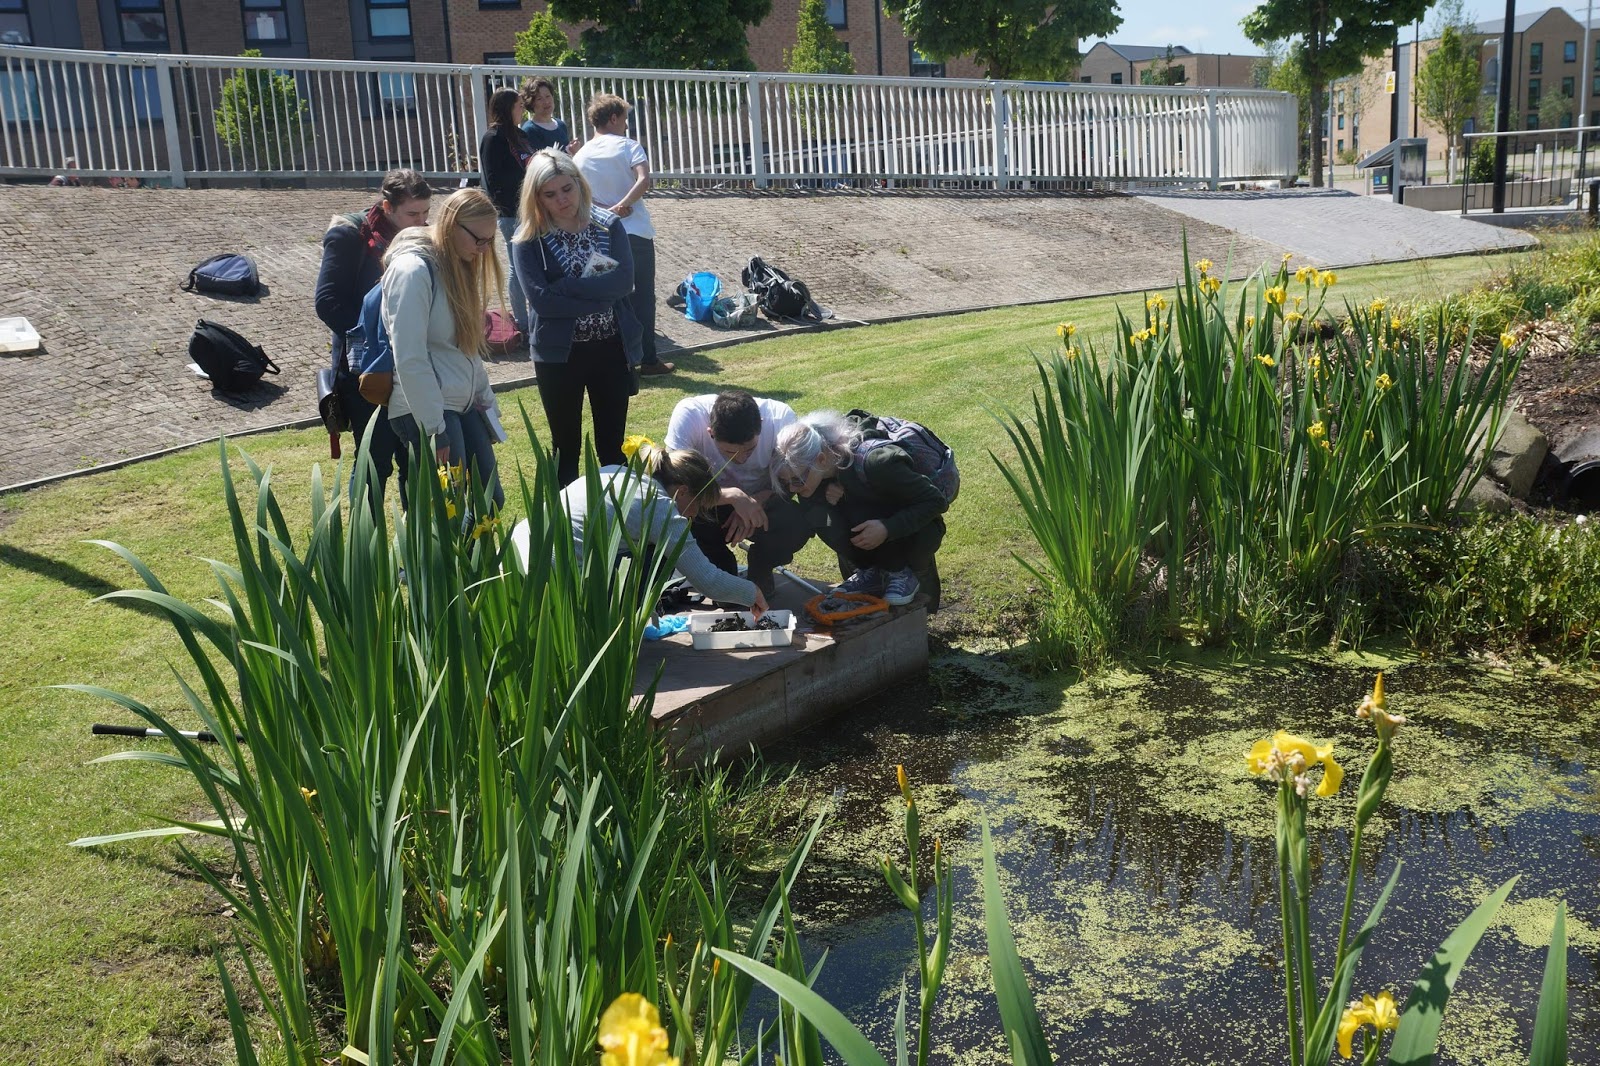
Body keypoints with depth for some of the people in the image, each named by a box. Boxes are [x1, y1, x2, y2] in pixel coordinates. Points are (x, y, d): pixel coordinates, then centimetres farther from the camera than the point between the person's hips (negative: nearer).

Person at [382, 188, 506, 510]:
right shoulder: (413, 269, -16)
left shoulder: (457, 266, 13)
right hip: (426, 411, -9)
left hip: (465, 405, 9)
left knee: (490, 500, 9)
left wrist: (487, 400, 16)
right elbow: (409, 359, -20)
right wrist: (435, 430, -20)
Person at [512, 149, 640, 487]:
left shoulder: (609, 225, 1)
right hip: (559, 354, -2)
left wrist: (565, 286, -17)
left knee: (612, 446, 11)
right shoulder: (528, 239, -6)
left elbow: (624, 281, -12)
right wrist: (599, 295, -16)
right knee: (566, 447, 10)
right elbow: (540, 300, -16)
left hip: (612, 348, 2)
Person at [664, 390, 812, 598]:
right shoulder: (688, 415, -30)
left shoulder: (781, 417, -27)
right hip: (711, 507, 0)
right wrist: (731, 496, -46)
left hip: (761, 502, 0)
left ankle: (760, 569, 3)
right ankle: (721, 569, -3)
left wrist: (755, 501, -32)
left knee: (797, 524, -31)